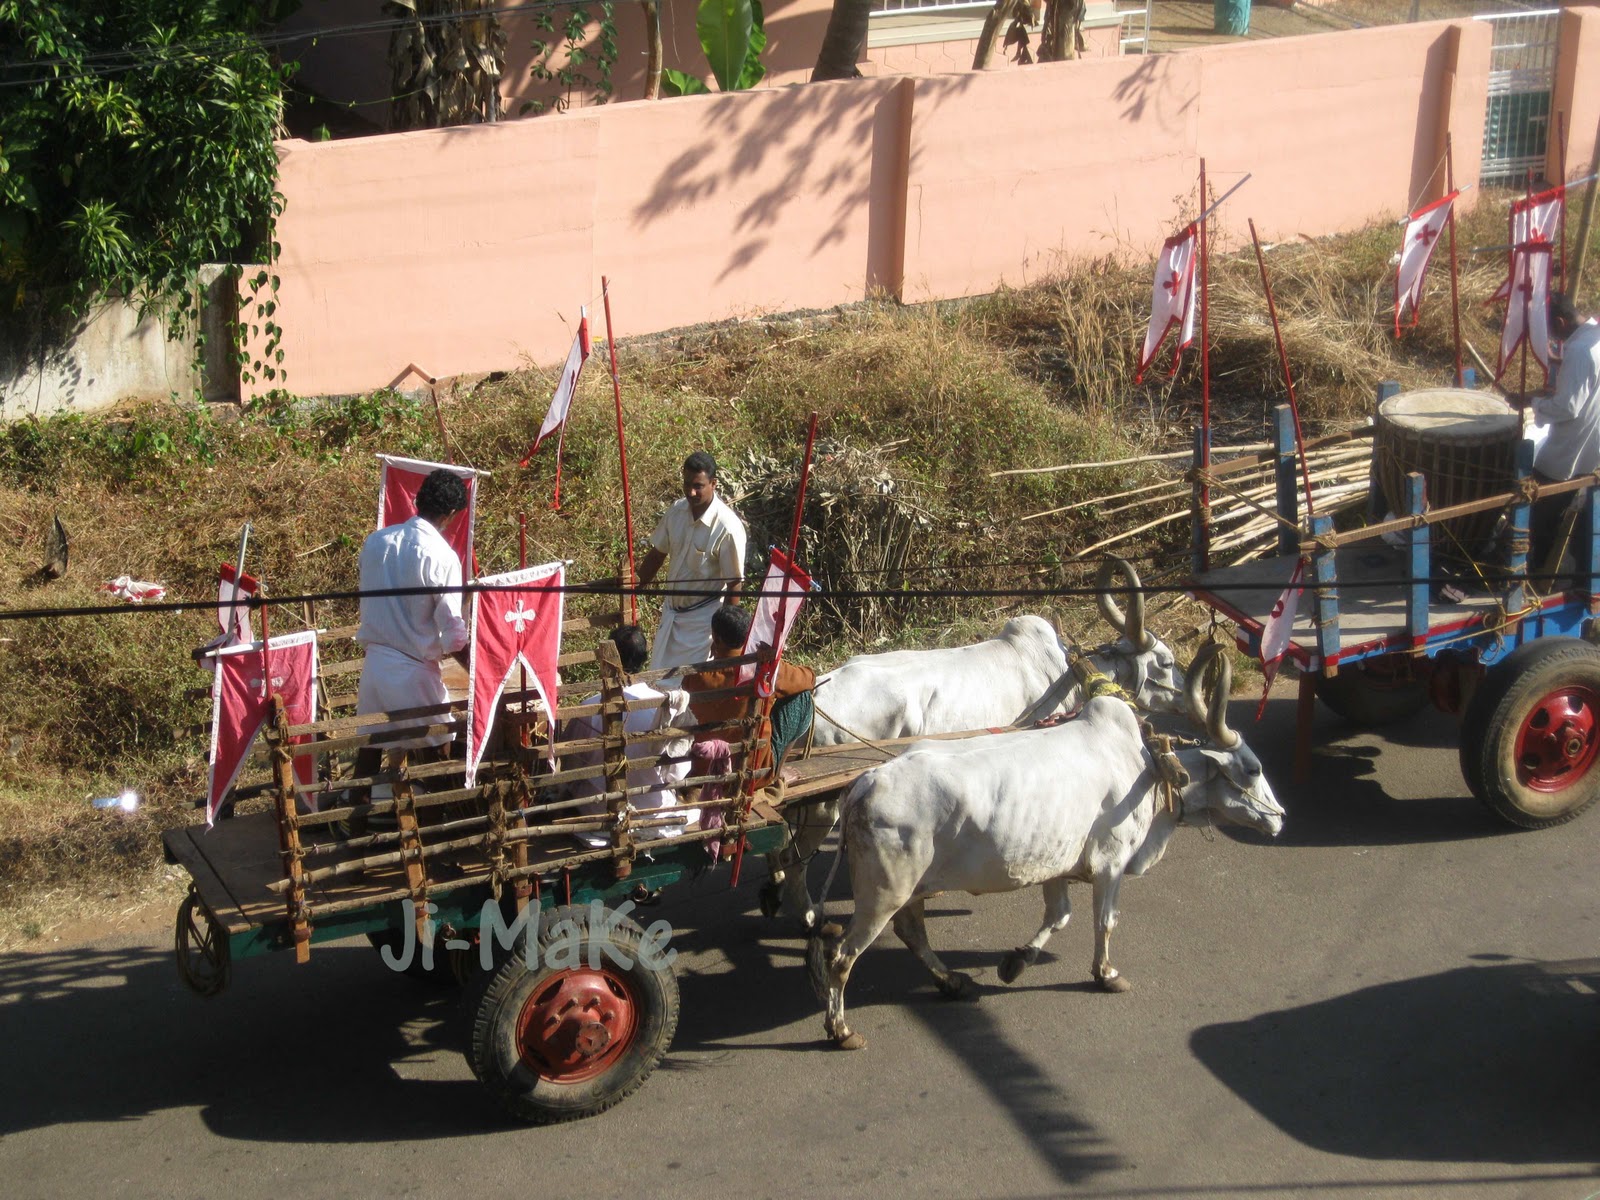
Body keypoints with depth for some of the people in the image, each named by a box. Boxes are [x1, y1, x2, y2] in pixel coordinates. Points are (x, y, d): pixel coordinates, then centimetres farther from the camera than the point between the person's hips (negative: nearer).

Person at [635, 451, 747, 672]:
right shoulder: (676, 511, -5)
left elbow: (734, 584, -17)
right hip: (671, 610, 6)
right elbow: (657, 554, 10)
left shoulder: (728, 527, -23)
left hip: (702, 618, -6)